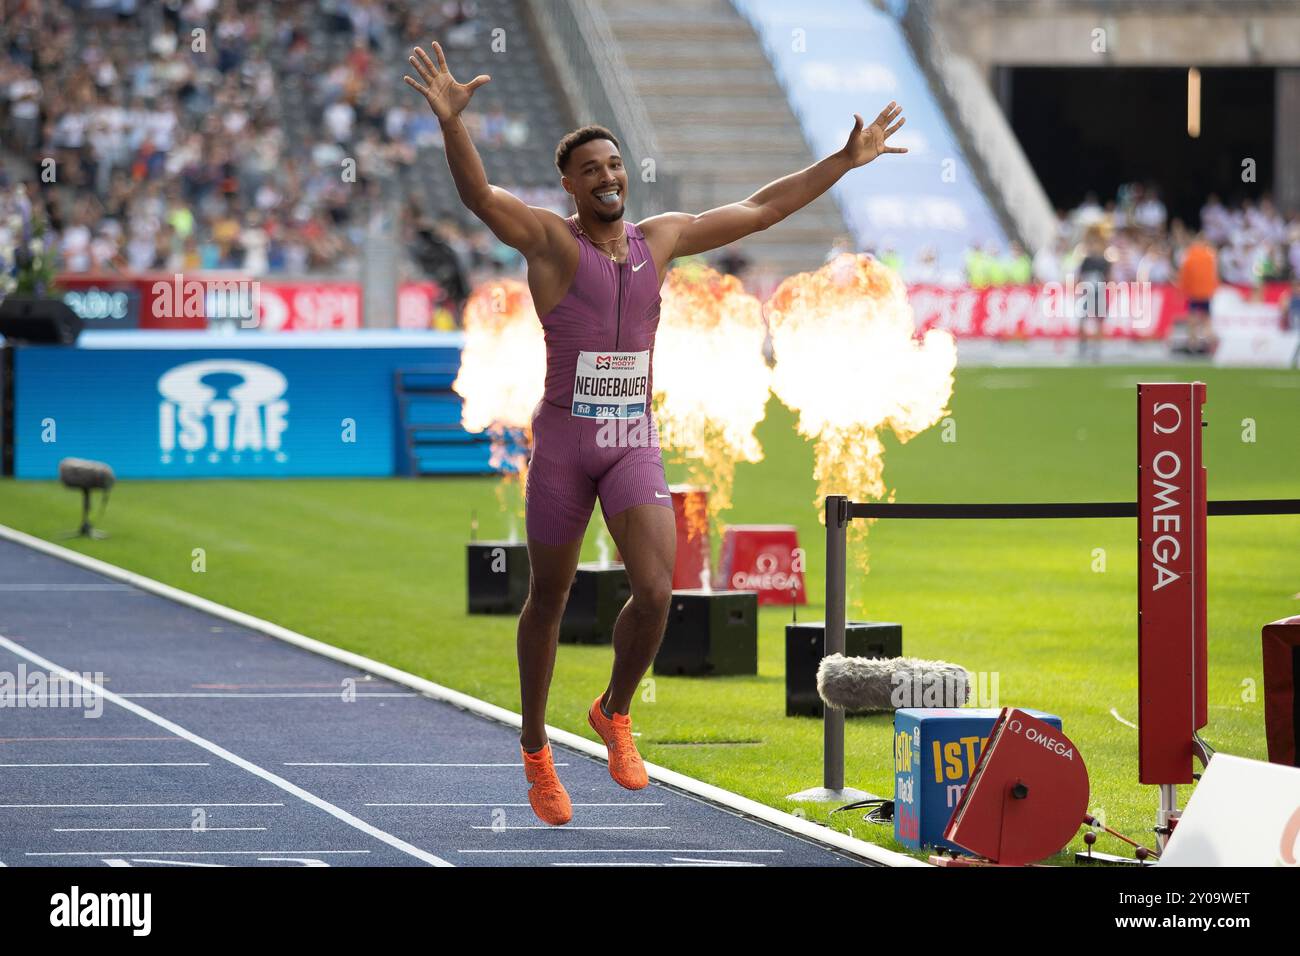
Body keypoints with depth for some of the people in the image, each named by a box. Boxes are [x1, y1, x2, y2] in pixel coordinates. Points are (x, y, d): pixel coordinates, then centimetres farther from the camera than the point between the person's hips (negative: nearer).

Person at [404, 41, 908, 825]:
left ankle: (615, 712, 12)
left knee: (656, 590, -15)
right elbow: (479, 195, -24)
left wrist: (846, 162, 13)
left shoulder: (661, 238, 8)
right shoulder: (549, 239, -6)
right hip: (563, 439, -3)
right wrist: (451, 121, -43)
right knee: (549, 599, 9)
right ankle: (535, 746, 29)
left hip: (636, 444, 3)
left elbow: (761, 210, 15)